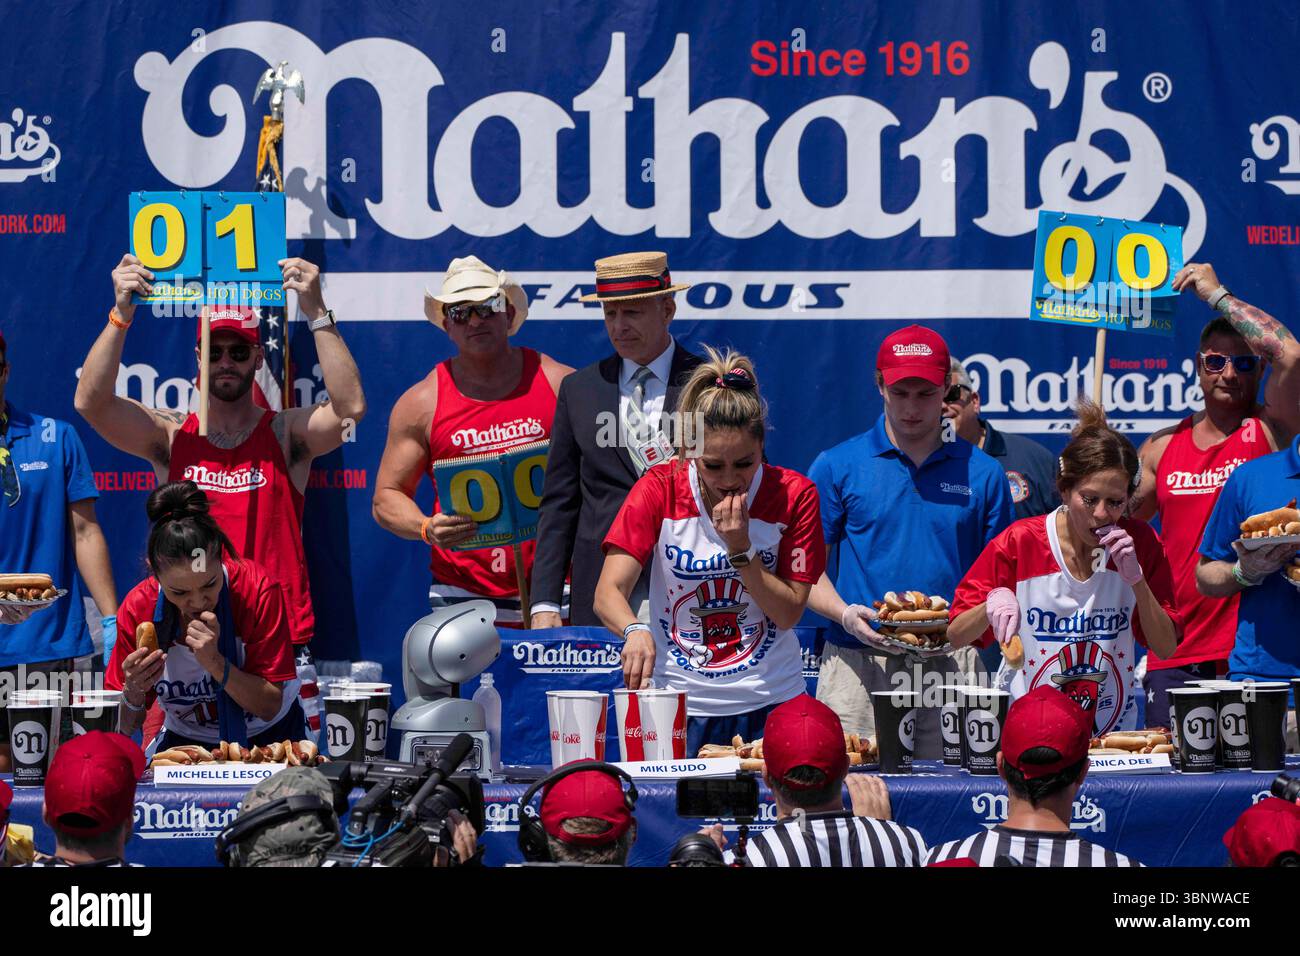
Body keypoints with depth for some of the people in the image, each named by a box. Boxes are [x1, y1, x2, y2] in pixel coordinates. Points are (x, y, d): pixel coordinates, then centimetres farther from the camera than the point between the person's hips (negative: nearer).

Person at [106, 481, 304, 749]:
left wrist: (215, 662, -32)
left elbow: (270, 707, -18)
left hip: (266, 735, -1)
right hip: (185, 740, 1)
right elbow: (125, 727, -7)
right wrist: (133, 692, -28)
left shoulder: (257, 590, -21)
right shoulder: (138, 609, -16)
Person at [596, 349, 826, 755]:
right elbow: (608, 592, -14)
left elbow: (789, 613, -5)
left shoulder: (793, 494, -5)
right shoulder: (659, 490, -6)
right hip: (680, 704, 0)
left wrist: (740, 549, -18)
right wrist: (635, 630, -35)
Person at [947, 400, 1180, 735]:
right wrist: (993, 603, -20)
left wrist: (1136, 578, -10)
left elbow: (1166, 648, 2)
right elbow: (955, 636, -1)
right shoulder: (1019, 542, -3)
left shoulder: (1138, 542, 2)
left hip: (1113, 730, 2)